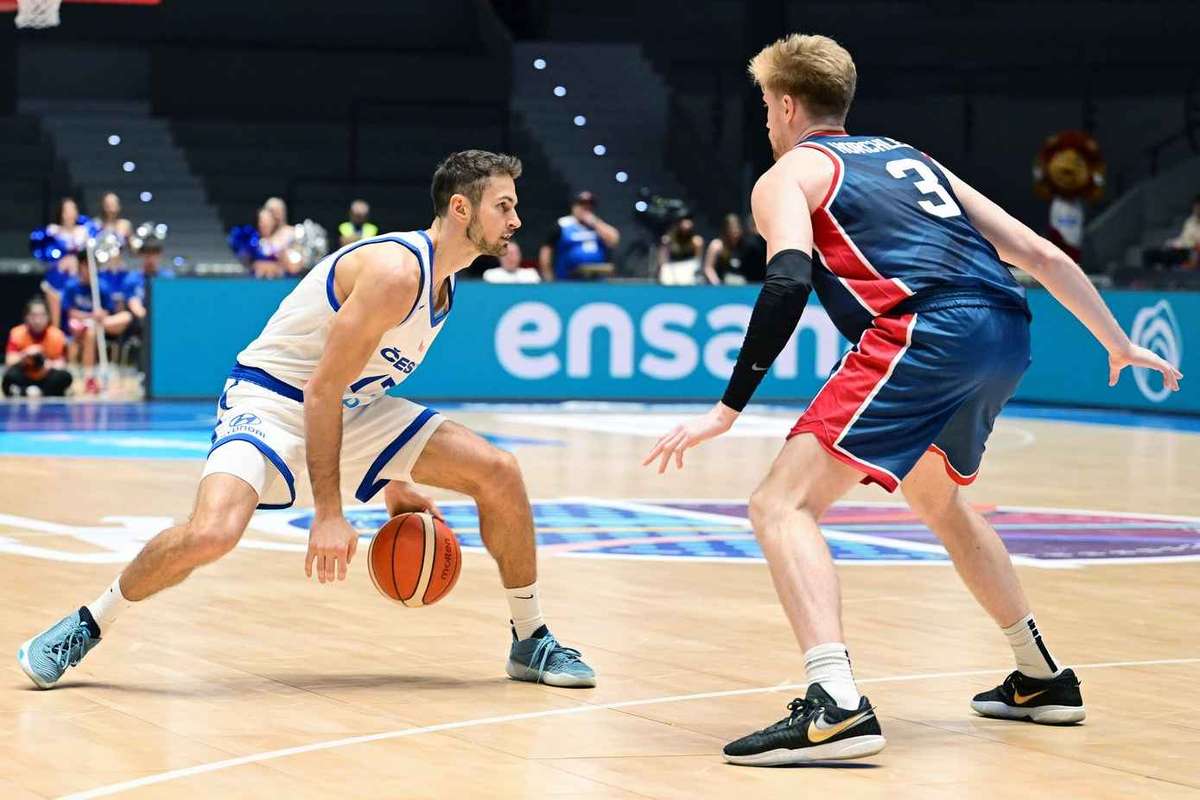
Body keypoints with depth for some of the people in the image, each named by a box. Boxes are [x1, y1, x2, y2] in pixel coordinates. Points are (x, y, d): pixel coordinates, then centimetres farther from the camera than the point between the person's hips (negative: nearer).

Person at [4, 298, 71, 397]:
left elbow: (61, 365, -12)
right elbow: (9, 364, -17)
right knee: (11, 376, -34)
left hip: (46, 380, 1)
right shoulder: (17, 334, -11)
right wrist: (24, 355, -35)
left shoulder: (56, 336, -10)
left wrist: (50, 365, -35)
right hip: (25, 380, -1)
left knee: (64, 377, -32)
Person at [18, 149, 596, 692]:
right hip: (272, 399, -9)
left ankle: (530, 642, 13)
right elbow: (321, 390, -25)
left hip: (352, 407, 9)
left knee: (500, 474, -3)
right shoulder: (395, 271, -24)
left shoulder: (442, 281, 6)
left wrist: (396, 485, 21)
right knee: (213, 531, -33)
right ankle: (87, 626, -9)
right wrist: (328, 513, -26)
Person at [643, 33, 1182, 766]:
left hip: (928, 334, -7)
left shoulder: (788, 175, 12)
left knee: (783, 504, -7)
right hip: (1008, 333, 7)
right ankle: (1044, 678, 40)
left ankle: (836, 705, -27)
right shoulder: (911, 159, 30)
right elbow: (1041, 254, 25)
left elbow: (789, 283, -9)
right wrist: (1118, 343, 33)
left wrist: (729, 409, -11)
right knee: (936, 498, 34)